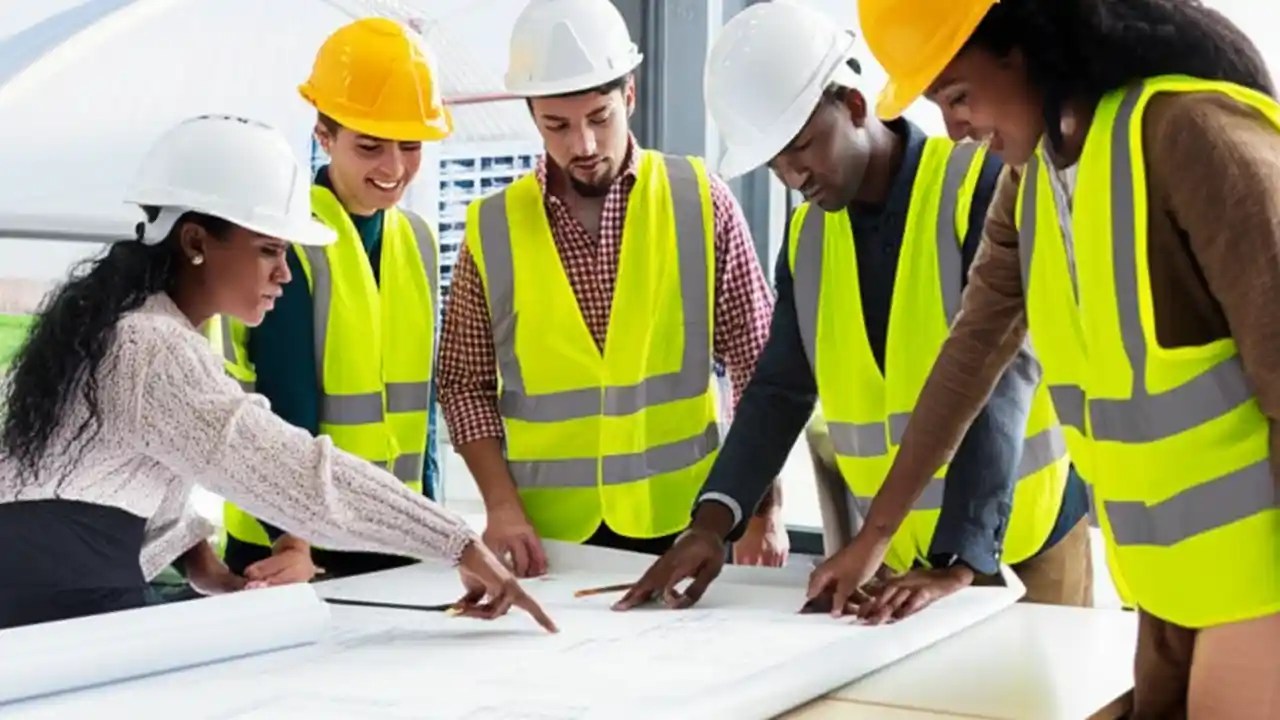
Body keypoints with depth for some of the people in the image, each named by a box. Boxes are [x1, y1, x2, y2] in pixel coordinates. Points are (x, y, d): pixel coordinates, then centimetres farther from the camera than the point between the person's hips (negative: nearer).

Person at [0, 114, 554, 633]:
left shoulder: (117, 315, 10)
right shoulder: (157, 349, -22)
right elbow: (301, 470, -29)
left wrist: (197, 554, 0)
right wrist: (462, 545, -28)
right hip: (65, 604, -10)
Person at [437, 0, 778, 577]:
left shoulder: (700, 201, -4)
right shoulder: (492, 227, -2)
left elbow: (757, 367, -2)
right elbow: (466, 384, 3)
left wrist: (764, 511, -5)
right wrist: (503, 506, -8)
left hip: (682, 521, 0)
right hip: (549, 535, 1)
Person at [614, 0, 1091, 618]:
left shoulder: (983, 186, -14)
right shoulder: (806, 236, 4)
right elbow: (780, 387, 3)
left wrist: (957, 563, -28)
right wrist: (712, 521, -11)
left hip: (1026, 542, -4)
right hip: (896, 558, 4)